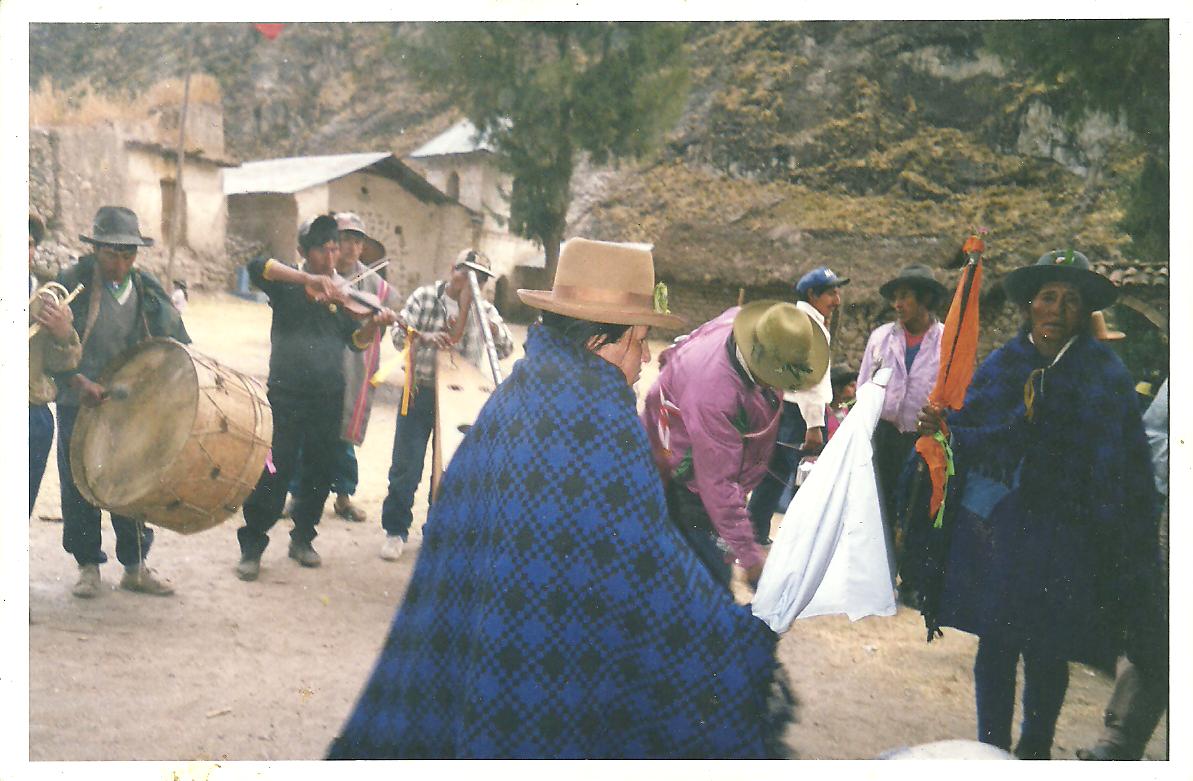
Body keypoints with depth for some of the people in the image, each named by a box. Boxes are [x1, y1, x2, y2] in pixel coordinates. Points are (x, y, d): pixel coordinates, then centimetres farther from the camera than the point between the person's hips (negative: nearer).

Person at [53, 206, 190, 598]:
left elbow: (177, 342, 9)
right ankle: (87, 566, 20)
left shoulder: (149, 290, 4)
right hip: (79, 404, -2)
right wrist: (79, 381, -21)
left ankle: (135, 566, 18)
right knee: (79, 488, 5)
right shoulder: (72, 283, -7)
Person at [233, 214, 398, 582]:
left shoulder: (342, 294, 10)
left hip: (328, 400, 4)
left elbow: (356, 340, 9)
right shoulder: (288, 286, -4)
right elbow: (257, 266, -24)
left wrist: (373, 323, -13)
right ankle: (251, 546, 7)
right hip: (286, 396, -4)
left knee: (320, 474, 12)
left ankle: (302, 538, 30)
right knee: (273, 475, -6)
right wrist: (309, 279, -35)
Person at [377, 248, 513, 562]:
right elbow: (399, 335, -8)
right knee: (406, 467, 0)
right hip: (420, 393, -2)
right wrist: (425, 337, -28)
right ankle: (395, 531, 13)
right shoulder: (424, 297, -2)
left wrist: (484, 319, -18)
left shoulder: (485, 310, 5)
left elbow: (505, 350, -2)